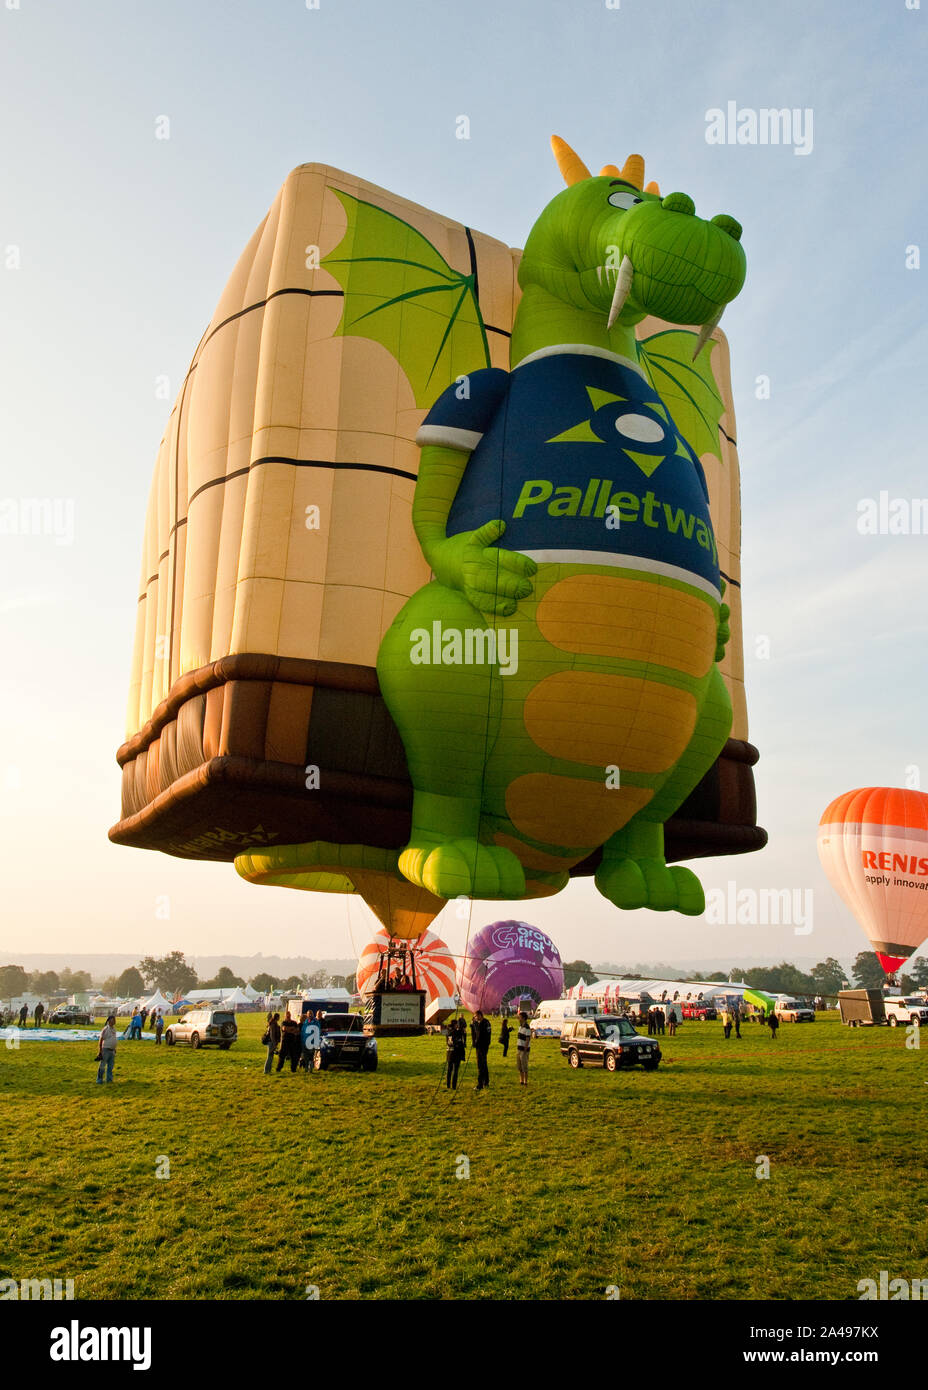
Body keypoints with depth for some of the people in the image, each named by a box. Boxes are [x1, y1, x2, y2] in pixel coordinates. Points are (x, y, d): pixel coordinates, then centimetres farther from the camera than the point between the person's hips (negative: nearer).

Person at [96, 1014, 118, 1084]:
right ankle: (99, 1080, 6)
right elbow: (101, 1040, -13)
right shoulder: (105, 1029, -14)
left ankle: (109, 1079, 21)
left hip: (112, 1050, 8)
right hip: (106, 1050, -8)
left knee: (111, 1066, 12)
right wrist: (100, 1051, -14)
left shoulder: (114, 1028, 10)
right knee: (102, 1066, -2)